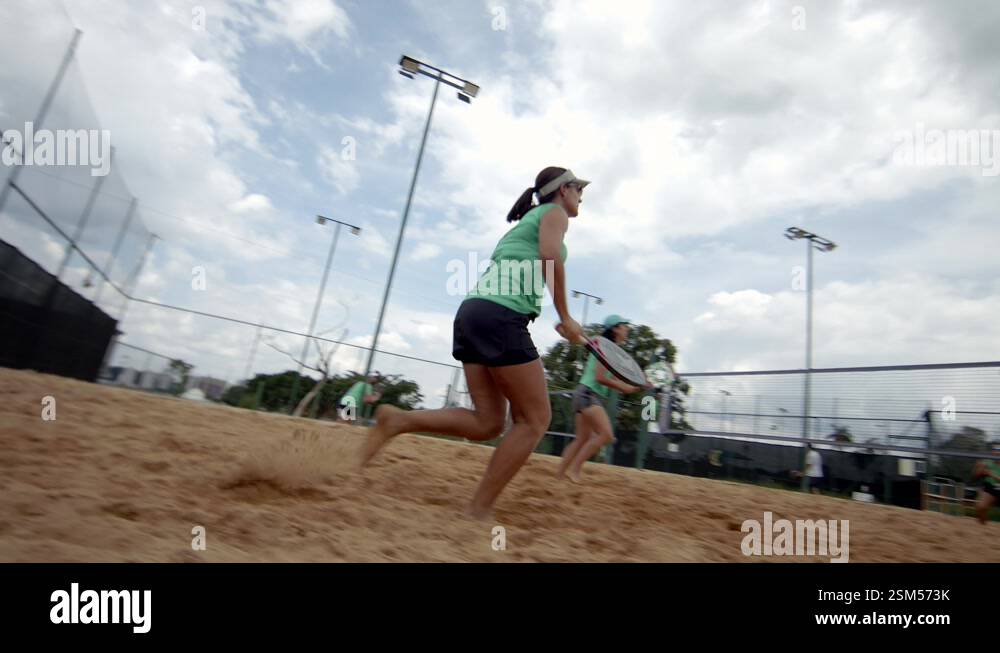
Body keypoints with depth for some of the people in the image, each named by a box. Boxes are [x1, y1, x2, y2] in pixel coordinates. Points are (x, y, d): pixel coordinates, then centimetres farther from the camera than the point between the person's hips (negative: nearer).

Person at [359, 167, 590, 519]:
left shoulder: (525, 220, 33)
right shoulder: (554, 212, 9)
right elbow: (551, 258, -10)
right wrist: (565, 318, -4)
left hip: (472, 310, 8)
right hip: (500, 316, -8)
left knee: (487, 424, 7)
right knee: (535, 419, -1)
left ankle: (397, 419, -4)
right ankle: (479, 511, -1)